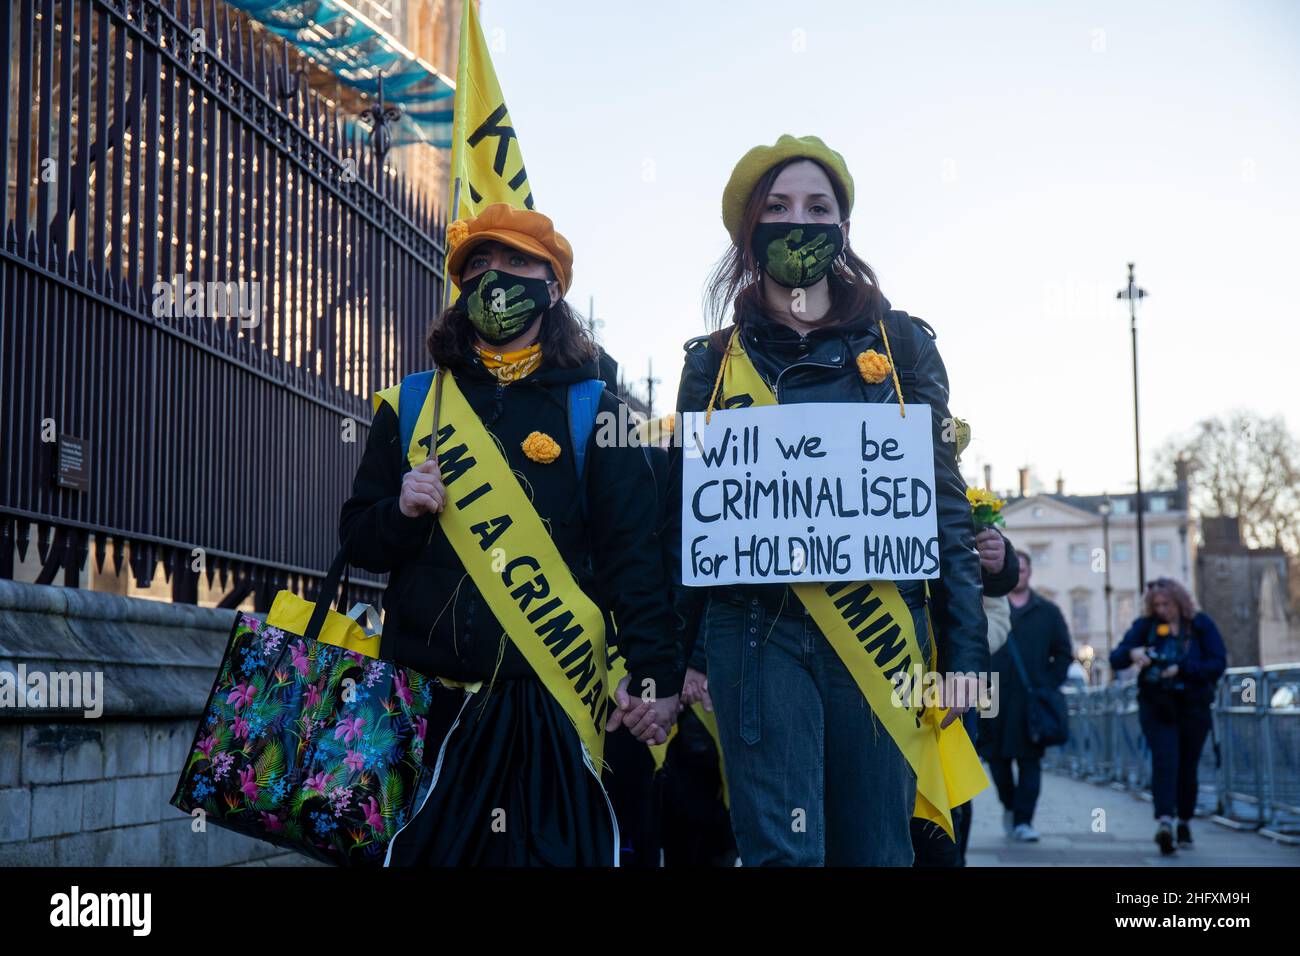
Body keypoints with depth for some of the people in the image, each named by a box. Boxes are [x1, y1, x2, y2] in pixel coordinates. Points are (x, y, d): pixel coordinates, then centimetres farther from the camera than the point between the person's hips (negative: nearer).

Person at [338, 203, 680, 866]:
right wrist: (401, 511, -7)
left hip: (553, 696, -2)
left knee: (557, 849, -3)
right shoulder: (410, 405, 14)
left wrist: (655, 673, -9)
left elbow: (633, 554, 1)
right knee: (425, 850, 4)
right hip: (426, 696, 2)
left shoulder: (591, 409, 7)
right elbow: (358, 540, 15)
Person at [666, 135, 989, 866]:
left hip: (880, 627, 1)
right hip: (756, 627, 0)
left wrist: (964, 647, 1)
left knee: (875, 846, 3)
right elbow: (684, 511, 12)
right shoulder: (715, 361, 12)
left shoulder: (900, 343, 11)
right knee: (782, 849, -9)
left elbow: (945, 498, 8)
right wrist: (676, 650, 5)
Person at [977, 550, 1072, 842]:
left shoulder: (1048, 611, 11)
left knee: (1030, 760, -4)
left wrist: (1050, 684, 1)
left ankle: (1023, 820, -2)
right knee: (997, 757, 4)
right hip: (995, 697, 0)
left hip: (1032, 698, 0)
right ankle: (1009, 805, 27)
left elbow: (1064, 653, 13)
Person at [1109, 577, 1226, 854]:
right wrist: (1131, 653, -25)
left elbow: (1219, 663, -8)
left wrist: (1182, 669, -19)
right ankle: (1164, 820, -31)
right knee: (1164, 760, -18)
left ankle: (1185, 822, 24)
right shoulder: (1145, 625, 3)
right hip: (1156, 705, -1)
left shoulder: (1201, 624, 1)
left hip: (1193, 706, 1)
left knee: (1187, 766, 7)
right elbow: (1115, 659, -2)